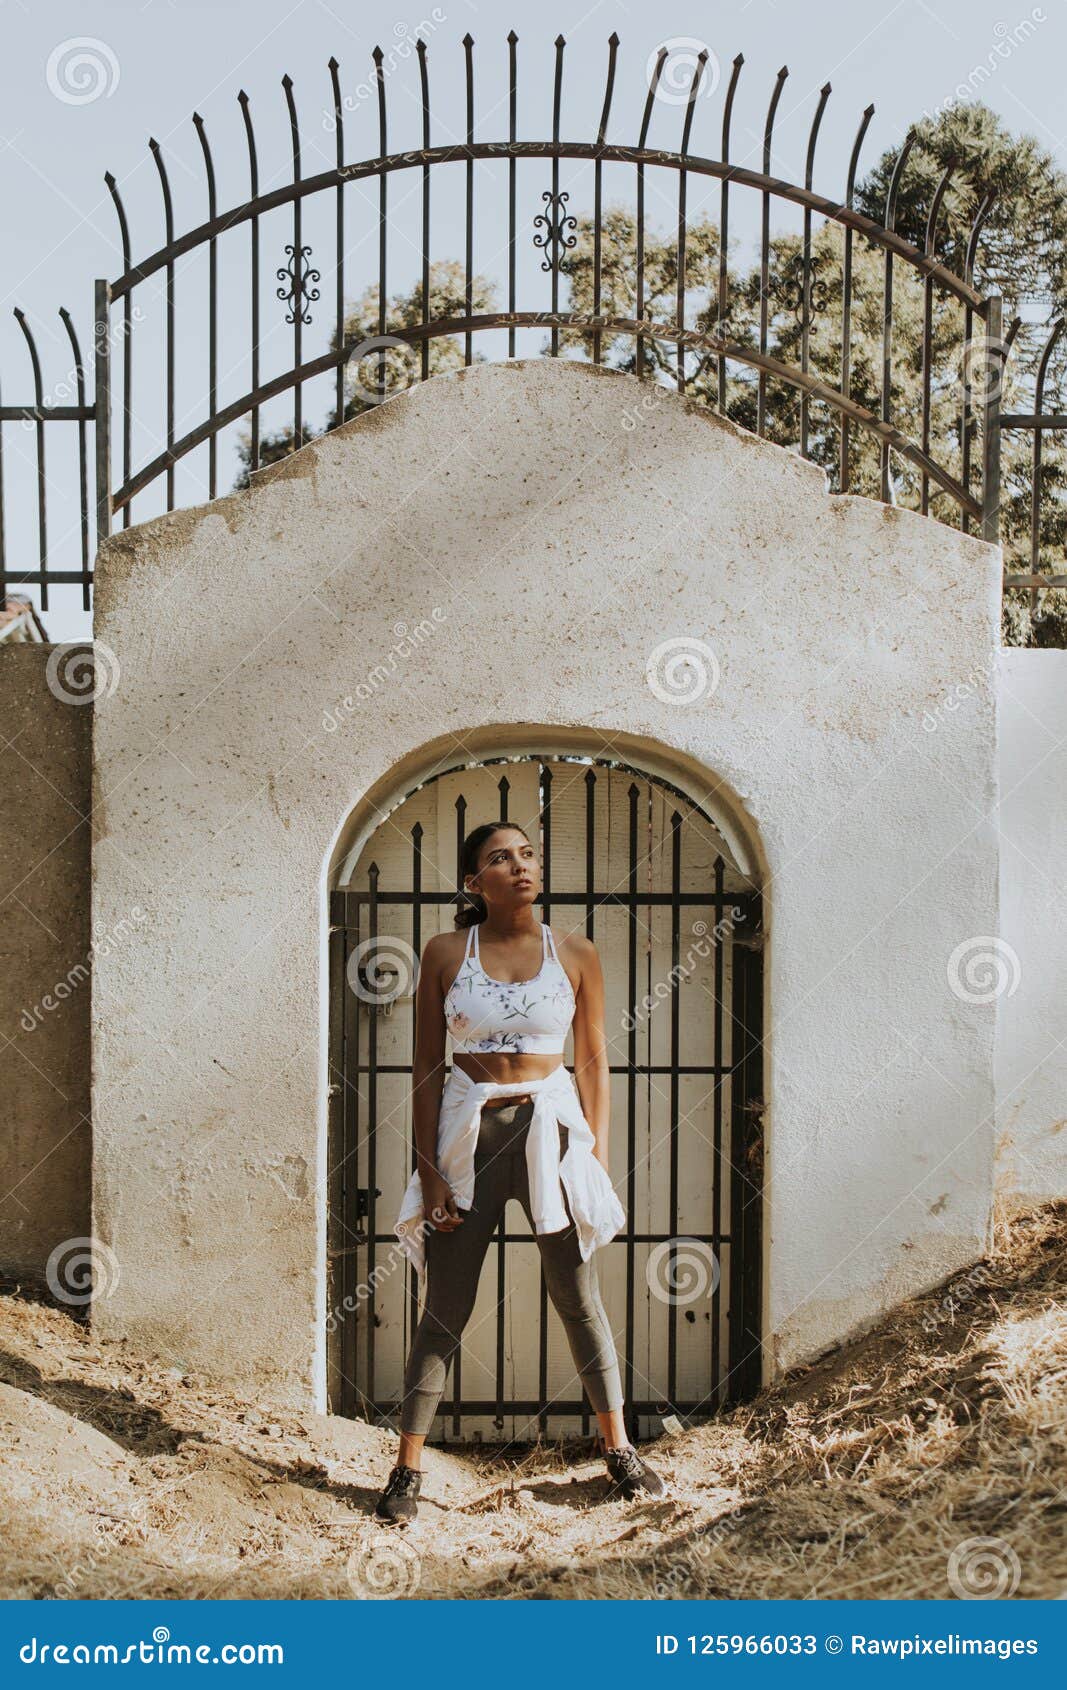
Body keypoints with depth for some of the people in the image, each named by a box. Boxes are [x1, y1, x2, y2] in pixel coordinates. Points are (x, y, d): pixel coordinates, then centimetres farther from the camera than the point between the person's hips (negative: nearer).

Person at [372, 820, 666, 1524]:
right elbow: (427, 1064, 0)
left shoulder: (576, 954, 1)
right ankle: (408, 1467, 18)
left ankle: (618, 1447, 27)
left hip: (552, 1125, 1)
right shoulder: (446, 954, -1)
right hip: (466, 1130, 0)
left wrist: (598, 1151, 1)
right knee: (447, 1306, 5)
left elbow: (594, 1060, 6)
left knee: (579, 1297, 9)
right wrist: (429, 1169, -4)